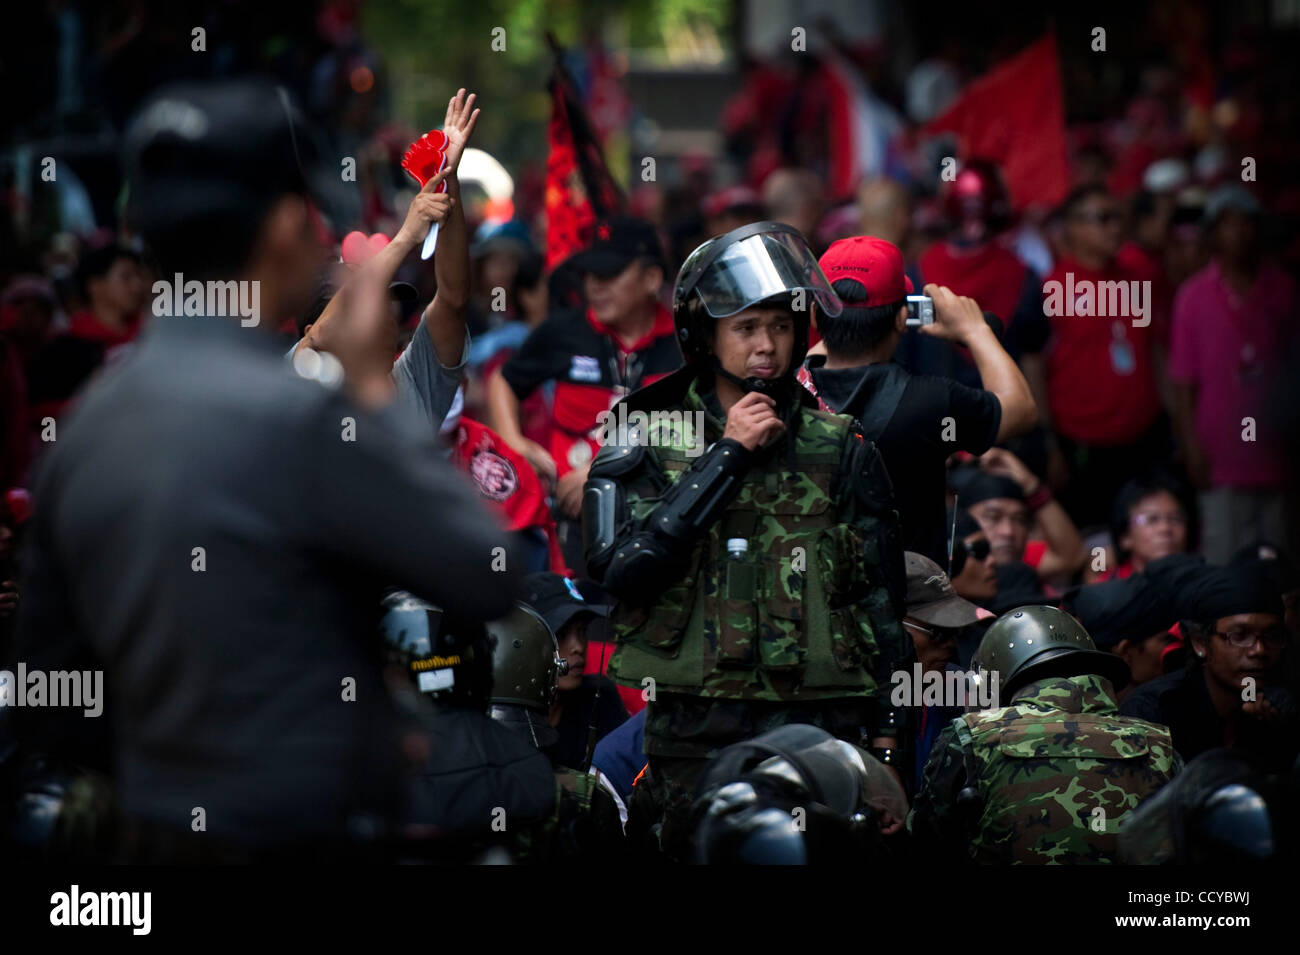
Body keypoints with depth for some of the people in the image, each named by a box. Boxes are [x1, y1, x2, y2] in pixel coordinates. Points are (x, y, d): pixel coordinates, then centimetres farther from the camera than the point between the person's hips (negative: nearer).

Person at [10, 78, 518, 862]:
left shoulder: (90, 426, 5)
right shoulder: (296, 419, -18)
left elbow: (50, 708, 11)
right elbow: (497, 577, -10)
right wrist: (377, 394, -3)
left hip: (158, 839, 8)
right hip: (297, 840, -7)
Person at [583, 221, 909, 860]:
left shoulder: (841, 452, 8)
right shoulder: (648, 442, 4)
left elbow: (881, 601, 11)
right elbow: (624, 571, -13)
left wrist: (886, 734, 5)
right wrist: (727, 455, -11)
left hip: (820, 733, 1)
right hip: (695, 736, -1)